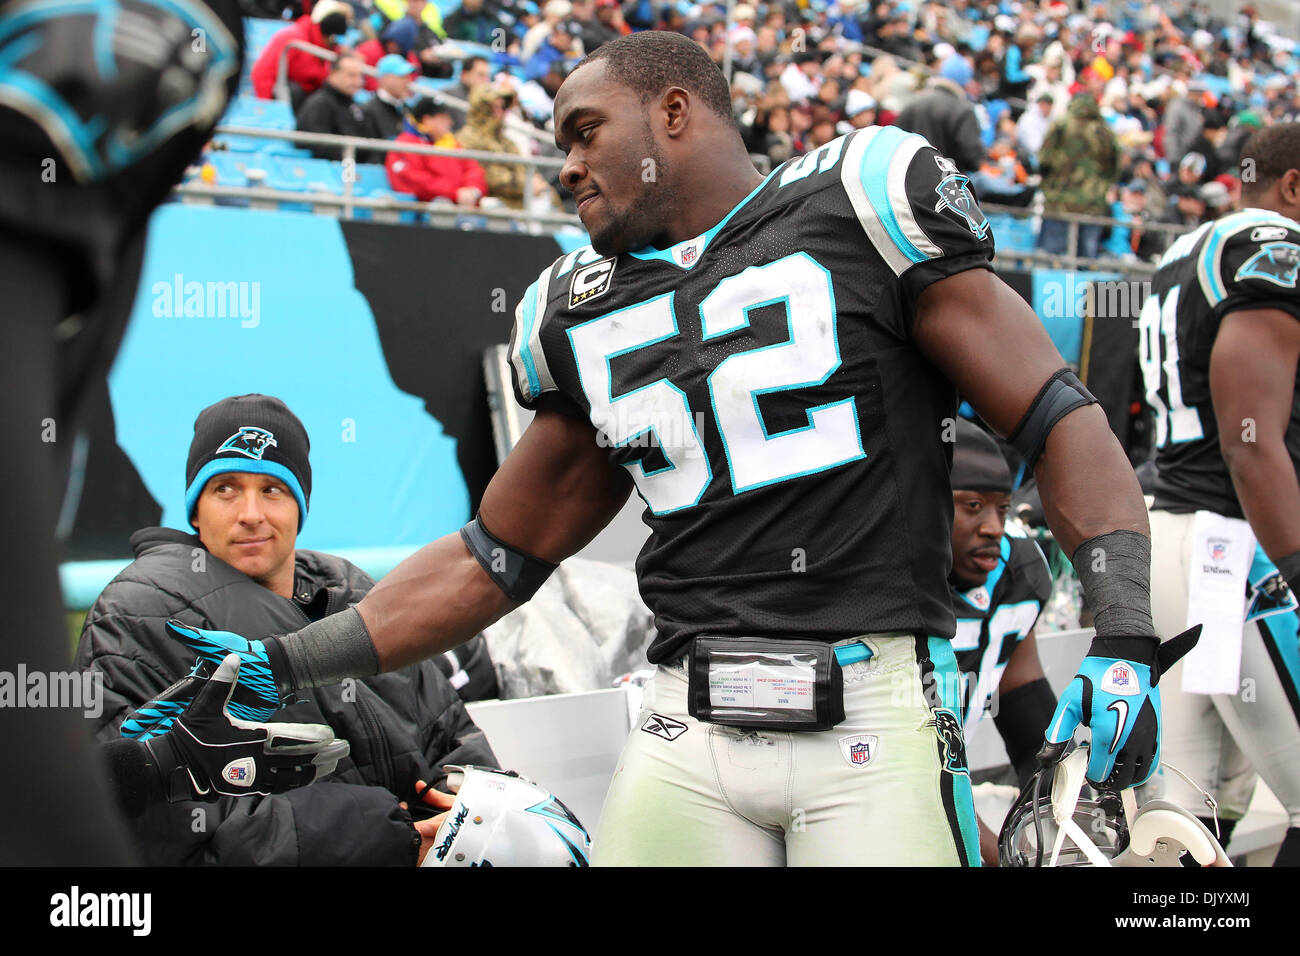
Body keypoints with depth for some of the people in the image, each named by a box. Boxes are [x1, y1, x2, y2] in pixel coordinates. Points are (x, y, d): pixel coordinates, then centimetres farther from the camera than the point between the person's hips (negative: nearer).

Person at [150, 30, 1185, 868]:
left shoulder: (851, 210, 2)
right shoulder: (586, 317, 17)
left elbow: (1058, 422, -1)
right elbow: (495, 559, 23)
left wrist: (1126, 641, -12)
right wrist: (286, 664, 18)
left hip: (871, 716, -4)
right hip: (690, 735, 4)